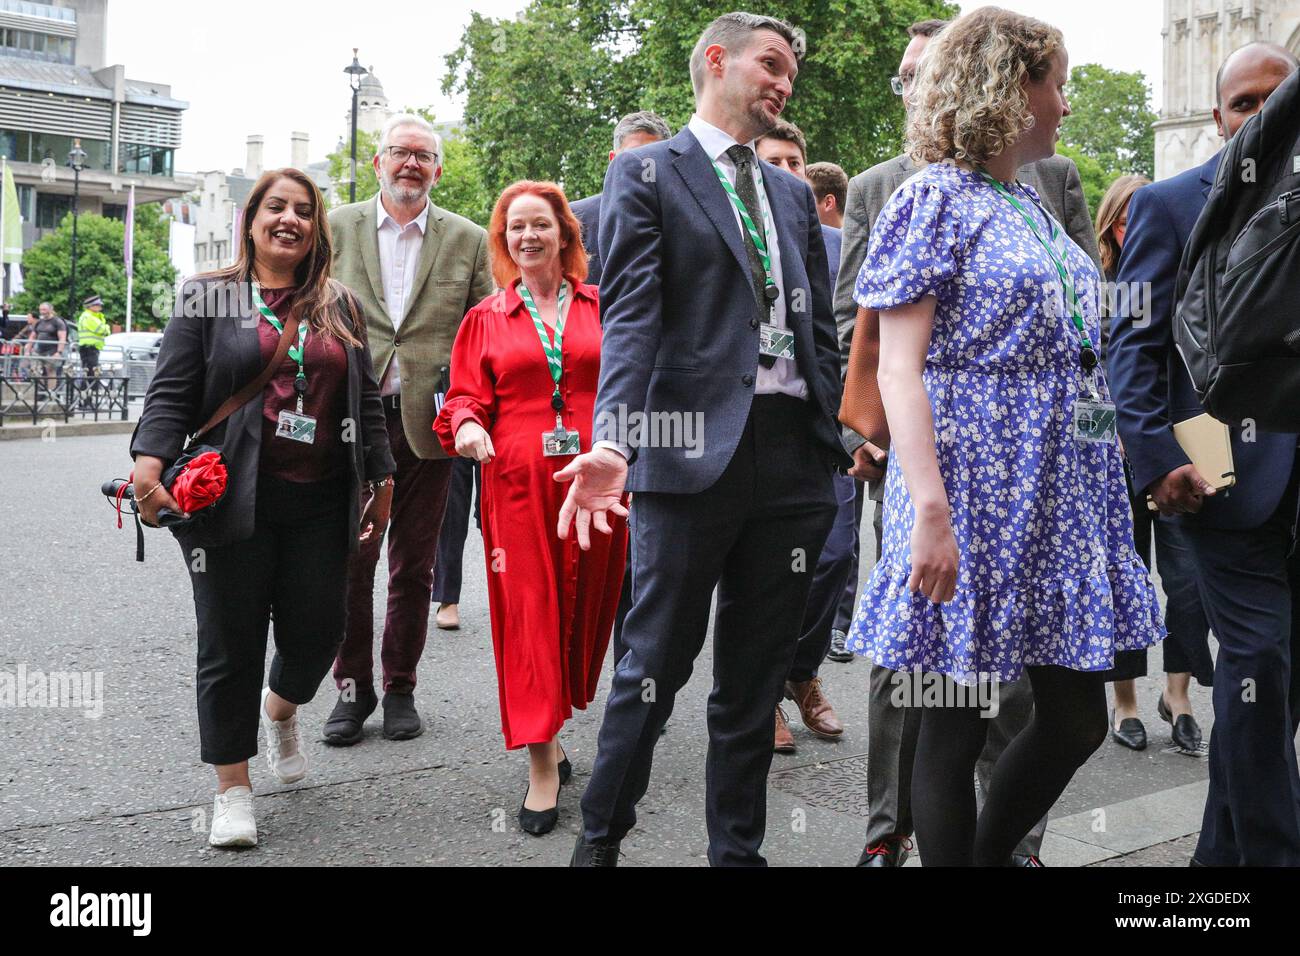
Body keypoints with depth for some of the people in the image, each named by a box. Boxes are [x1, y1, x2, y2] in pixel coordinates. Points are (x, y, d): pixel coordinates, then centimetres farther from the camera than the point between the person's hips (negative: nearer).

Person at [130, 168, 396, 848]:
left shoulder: (340, 306, 13)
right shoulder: (207, 297, 4)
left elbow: (365, 401, 15)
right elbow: (171, 392, -2)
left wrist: (380, 478, 13)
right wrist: (150, 460, -17)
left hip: (319, 503, 3)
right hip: (231, 501, -3)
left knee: (317, 631, 4)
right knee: (233, 642, 2)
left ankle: (280, 710, 40)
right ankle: (232, 789, 17)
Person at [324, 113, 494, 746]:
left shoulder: (467, 240, 6)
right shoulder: (336, 228, 7)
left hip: (426, 423, 0)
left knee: (413, 567, 9)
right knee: (349, 560, 2)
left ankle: (400, 687, 23)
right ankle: (353, 687, 17)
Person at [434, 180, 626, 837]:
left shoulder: (603, 308, 10)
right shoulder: (486, 319, 11)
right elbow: (467, 394, 9)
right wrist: (468, 423, -13)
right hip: (517, 481, -1)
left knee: (585, 606, 6)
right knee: (527, 610, -4)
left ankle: (548, 729, 27)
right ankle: (542, 764, 1)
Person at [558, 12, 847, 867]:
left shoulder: (794, 193, 20)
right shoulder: (646, 173, 3)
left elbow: (820, 327, 19)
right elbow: (630, 313, -11)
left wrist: (839, 439, 10)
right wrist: (614, 441, -24)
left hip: (794, 456, 6)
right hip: (694, 449, -5)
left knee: (756, 677, 11)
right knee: (656, 664, 2)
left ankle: (738, 849, 23)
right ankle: (601, 837, 21)